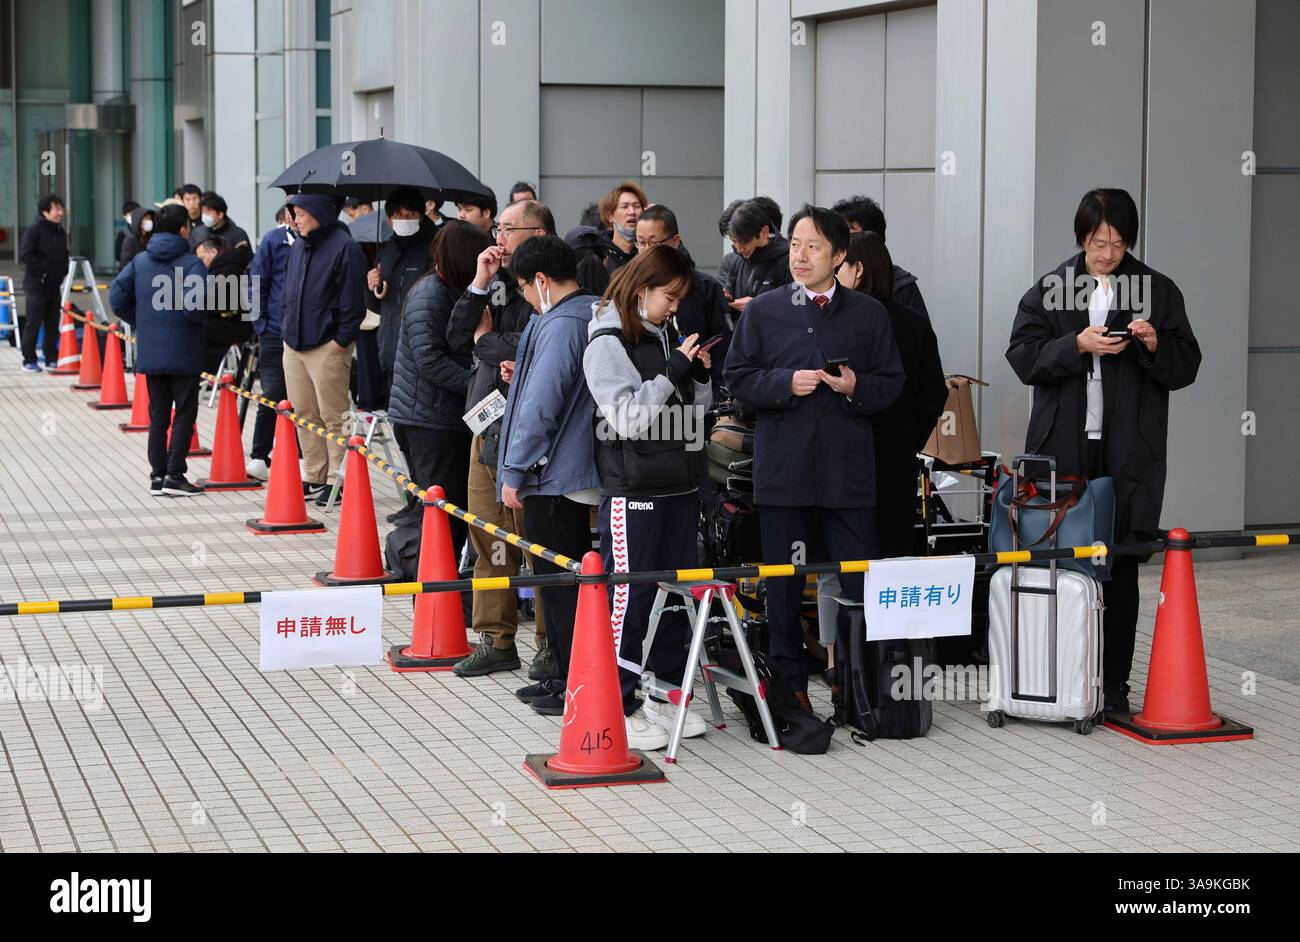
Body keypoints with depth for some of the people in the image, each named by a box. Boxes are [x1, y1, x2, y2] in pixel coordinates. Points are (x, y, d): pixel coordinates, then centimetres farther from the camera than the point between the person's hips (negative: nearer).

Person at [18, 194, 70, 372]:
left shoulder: (61, 232, 10)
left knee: (53, 325, 9)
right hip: (36, 286, -6)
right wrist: (43, 269, -17)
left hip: (55, 287, 6)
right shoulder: (34, 230, -11)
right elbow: (25, 255, -16)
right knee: (33, 324, -1)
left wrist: (63, 275, 9)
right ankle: (29, 360, 6)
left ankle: (52, 359, 18)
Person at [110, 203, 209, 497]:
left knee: (158, 416, 12)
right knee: (184, 415, 4)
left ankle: (158, 476, 12)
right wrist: (202, 319, -1)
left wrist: (140, 323, 13)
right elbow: (194, 306, -24)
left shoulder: (139, 261, 6)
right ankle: (174, 477, 0)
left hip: (149, 353, 5)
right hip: (183, 354, -5)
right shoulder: (191, 264, -11)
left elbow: (117, 296, 2)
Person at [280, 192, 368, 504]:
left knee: (333, 417, -2)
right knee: (304, 415, 12)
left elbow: (352, 303, -12)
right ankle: (314, 476, 20)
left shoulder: (344, 247, -11)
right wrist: (288, 329, 13)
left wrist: (339, 341, -13)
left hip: (327, 347, -8)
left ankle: (337, 480, 3)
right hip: (294, 344, 8)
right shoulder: (298, 247, 13)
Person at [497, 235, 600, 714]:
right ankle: (567, 676, 23)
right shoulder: (593, 315, 11)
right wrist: (523, 378, 18)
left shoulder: (560, 325, -18)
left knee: (559, 581, -2)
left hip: (552, 476, -10)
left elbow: (541, 406, -21)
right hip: (579, 472, 10)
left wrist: (514, 472, -14)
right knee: (568, 578, 16)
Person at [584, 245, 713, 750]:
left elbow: (696, 411, 19)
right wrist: (674, 370, -18)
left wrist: (699, 373, 1)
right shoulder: (608, 342, -9)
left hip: (679, 484, 8)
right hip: (632, 489, -8)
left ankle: (666, 695, 23)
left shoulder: (667, 335, 13)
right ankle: (620, 708, 3)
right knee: (628, 595, -4)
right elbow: (628, 417, -18)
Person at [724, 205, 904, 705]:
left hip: (849, 471, 0)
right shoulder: (763, 311, 6)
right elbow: (738, 378, 3)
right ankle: (789, 685, 14)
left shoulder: (869, 313, 8)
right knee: (784, 586, 5)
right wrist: (786, 383, -13)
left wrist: (857, 387, -11)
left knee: (859, 586, 0)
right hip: (783, 470, 0)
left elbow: (892, 383, 9)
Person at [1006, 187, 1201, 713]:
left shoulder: (1157, 290, 7)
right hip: (1063, 447, 0)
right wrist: (1076, 345, -15)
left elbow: (1186, 367, 8)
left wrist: (1155, 344, -12)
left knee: (1121, 567, 2)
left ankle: (1114, 681, 8)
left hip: (1129, 452, 0)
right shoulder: (1049, 289, 7)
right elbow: (1023, 356, -1)